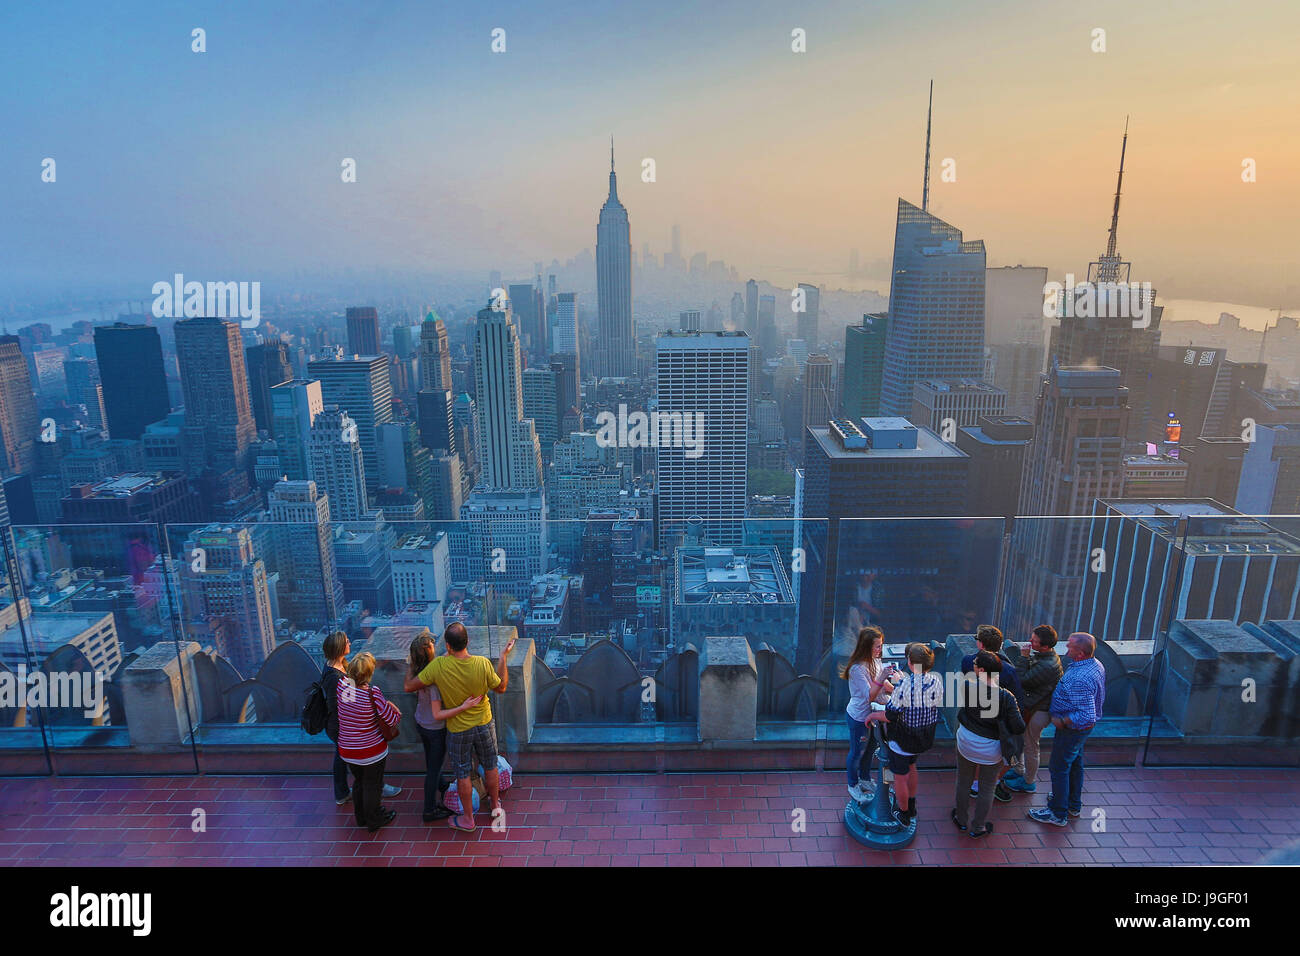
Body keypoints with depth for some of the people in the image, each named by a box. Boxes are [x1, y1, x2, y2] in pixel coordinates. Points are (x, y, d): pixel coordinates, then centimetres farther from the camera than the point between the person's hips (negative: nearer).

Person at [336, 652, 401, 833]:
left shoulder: (342, 685, -14)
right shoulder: (373, 692, -27)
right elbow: (392, 719, -18)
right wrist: (396, 710, 2)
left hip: (346, 749, 5)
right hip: (371, 750, -5)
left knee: (359, 782, 28)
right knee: (373, 785, 18)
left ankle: (361, 817, 46)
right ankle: (374, 820, 36)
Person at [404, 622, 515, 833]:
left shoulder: (438, 665, -26)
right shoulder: (483, 664, -23)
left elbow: (409, 687, -16)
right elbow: (501, 687, -7)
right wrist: (503, 657, 0)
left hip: (458, 730, -1)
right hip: (484, 724, 2)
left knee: (463, 774, 16)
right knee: (490, 767, 23)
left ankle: (467, 819, 31)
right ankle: (495, 804, 43)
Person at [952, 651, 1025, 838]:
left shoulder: (968, 688, -23)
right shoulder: (1006, 697, -23)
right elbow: (1019, 728, -18)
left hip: (966, 743, 1)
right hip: (991, 750, -1)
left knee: (964, 783, 22)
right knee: (986, 789, 19)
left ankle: (961, 820, 41)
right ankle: (978, 828, 35)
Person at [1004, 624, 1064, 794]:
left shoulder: (1047, 666, -34)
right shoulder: (1048, 654, -2)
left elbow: (1023, 681, -26)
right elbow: (1030, 675, 12)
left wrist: (1024, 658, -25)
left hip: (1037, 712, -10)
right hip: (1028, 706, 10)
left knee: (1030, 747, 11)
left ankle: (1028, 782, 30)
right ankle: (1019, 770, 46)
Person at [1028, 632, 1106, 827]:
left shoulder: (1080, 679, -36)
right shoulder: (1095, 665, -5)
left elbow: (1087, 715, -36)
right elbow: (1099, 698, 12)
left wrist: (1062, 721, -22)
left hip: (1072, 730, -10)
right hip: (1083, 728, 10)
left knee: (1059, 768, 6)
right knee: (1075, 763, 25)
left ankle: (1058, 814, 19)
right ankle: (1074, 804, 43)